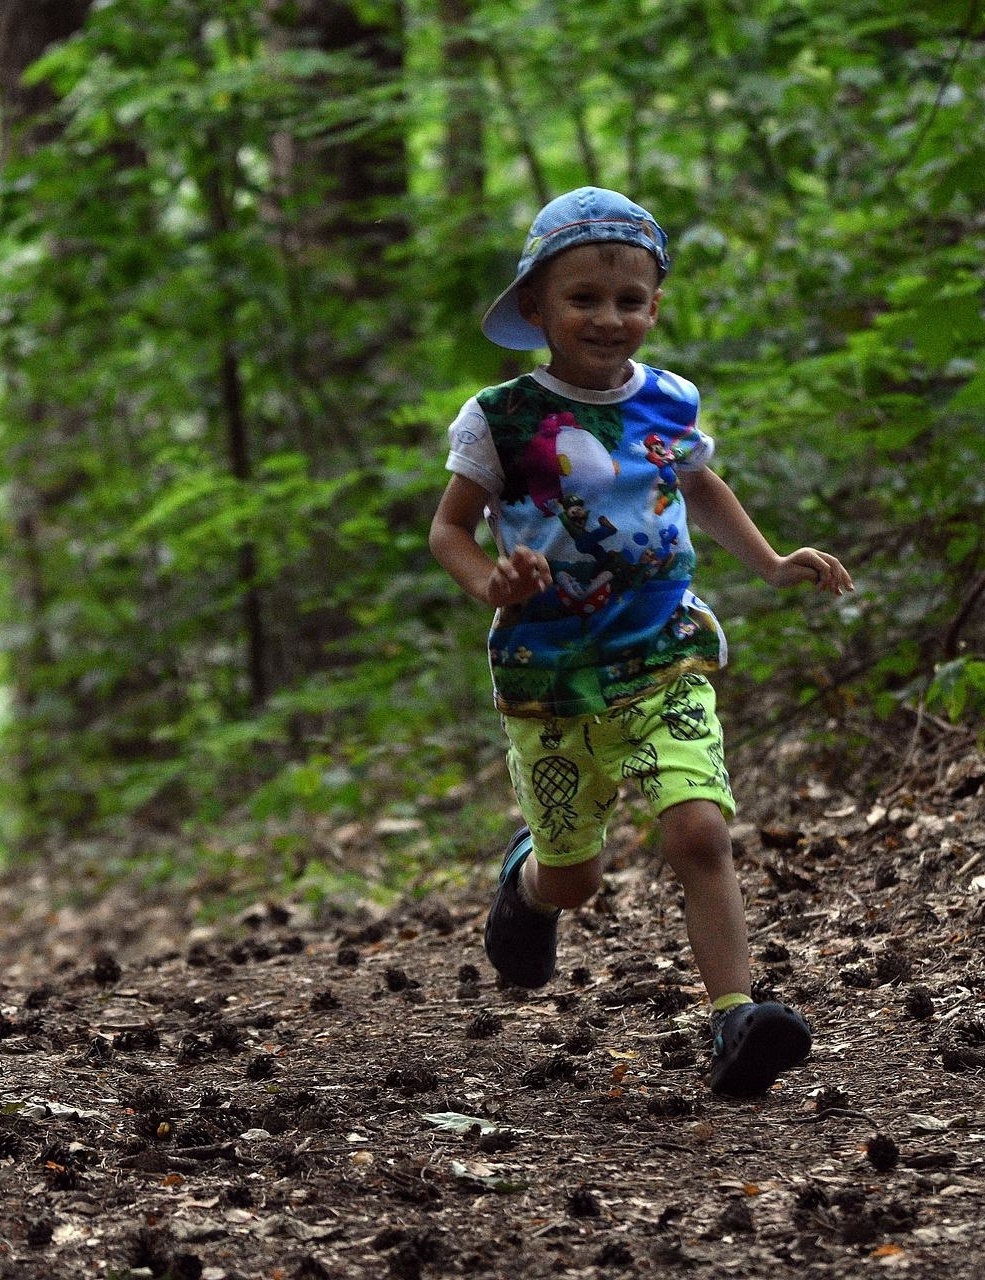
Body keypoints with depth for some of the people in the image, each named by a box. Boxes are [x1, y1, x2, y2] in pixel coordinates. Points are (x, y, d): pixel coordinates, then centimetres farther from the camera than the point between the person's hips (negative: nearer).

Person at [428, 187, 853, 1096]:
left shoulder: (672, 407, 3)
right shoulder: (501, 419, -7)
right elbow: (450, 527, 0)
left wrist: (772, 564, 13)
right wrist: (489, 584, -21)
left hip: (665, 662, 1)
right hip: (549, 678, -1)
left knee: (700, 831, -21)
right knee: (573, 877, 12)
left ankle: (736, 1020, -22)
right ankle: (525, 874, 49)